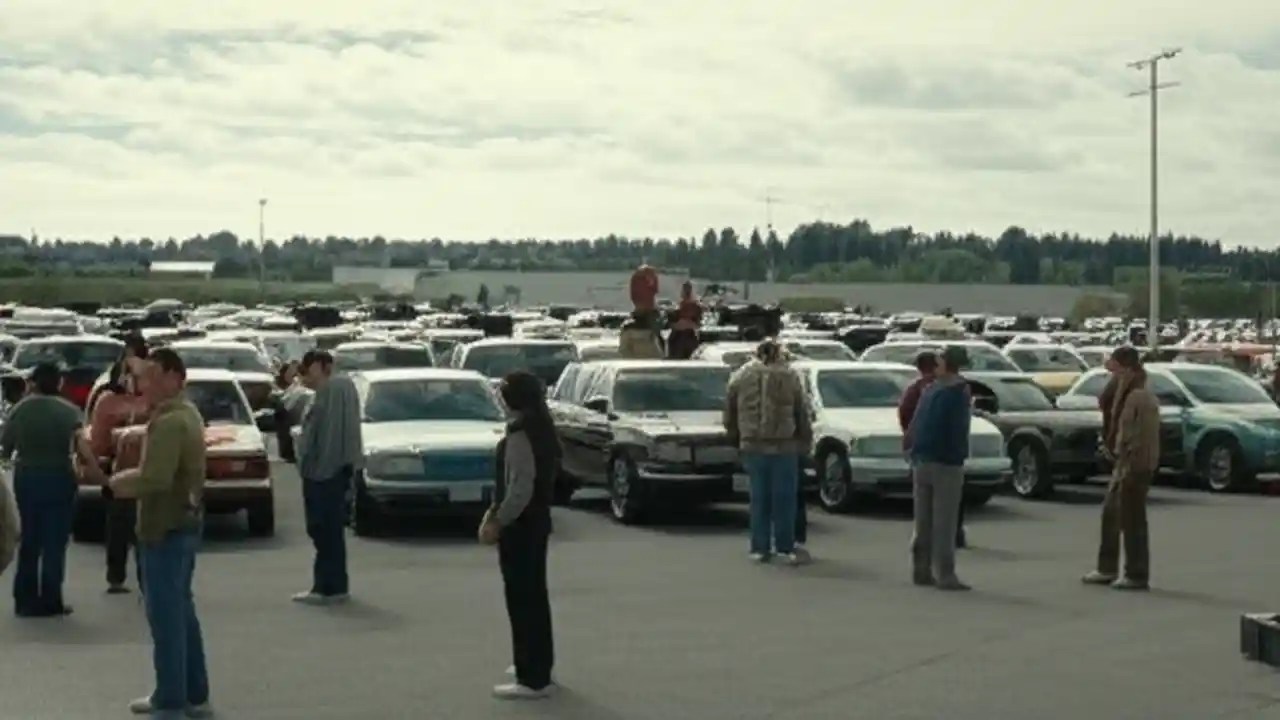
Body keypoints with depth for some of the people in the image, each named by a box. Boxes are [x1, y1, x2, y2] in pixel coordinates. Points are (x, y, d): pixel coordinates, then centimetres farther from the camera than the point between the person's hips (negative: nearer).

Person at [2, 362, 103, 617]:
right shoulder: (68, 410, -6)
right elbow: (80, 442, -21)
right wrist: (93, 467, -22)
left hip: (26, 478, 3)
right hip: (58, 478, -3)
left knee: (29, 539, 13)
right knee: (54, 541, 3)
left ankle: (25, 600, 13)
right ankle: (49, 602, 1)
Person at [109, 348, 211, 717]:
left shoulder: (168, 422, -20)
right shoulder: (187, 414, 14)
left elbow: (155, 478, -27)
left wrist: (121, 482, -9)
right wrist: (133, 477, 8)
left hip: (166, 526, -10)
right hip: (185, 521, 10)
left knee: (164, 612, -4)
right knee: (181, 609, 16)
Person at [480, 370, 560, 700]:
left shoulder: (520, 435, -21)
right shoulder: (541, 429, 9)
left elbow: (520, 488, -24)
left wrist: (497, 522, -17)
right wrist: (496, 511, 13)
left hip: (520, 524, -10)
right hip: (536, 520, 10)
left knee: (522, 599, -5)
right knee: (534, 595, 20)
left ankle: (532, 679, -2)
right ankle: (538, 665, 32)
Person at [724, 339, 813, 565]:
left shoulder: (740, 377, 5)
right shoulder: (789, 377, -1)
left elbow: (729, 415, 10)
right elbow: (802, 415, 2)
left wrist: (738, 438, 22)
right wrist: (806, 442, 12)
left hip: (752, 445, 2)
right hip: (783, 445, -2)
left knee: (759, 497, 9)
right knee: (784, 498, 4)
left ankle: (760, 548, 10)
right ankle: (785, 547, 4)